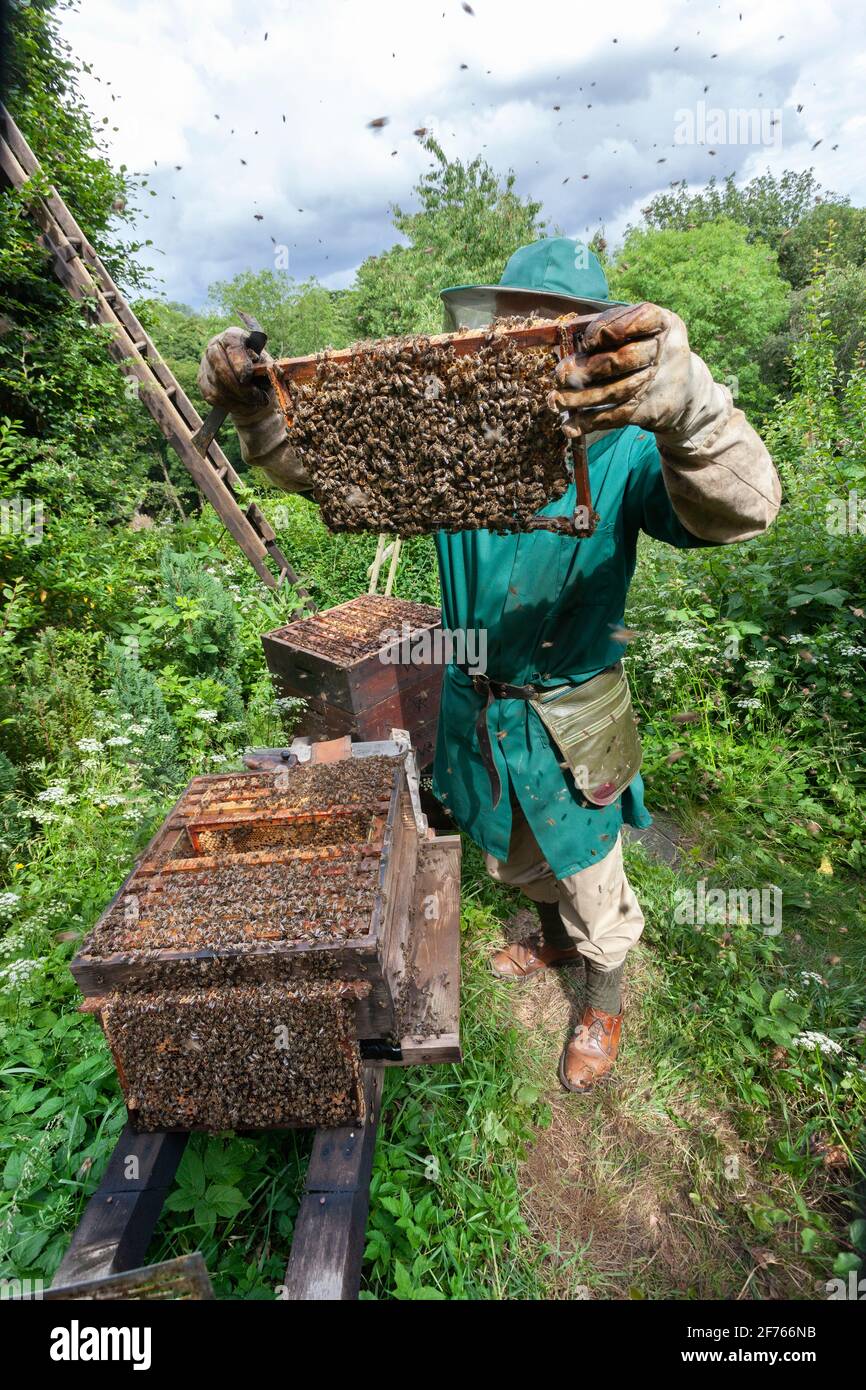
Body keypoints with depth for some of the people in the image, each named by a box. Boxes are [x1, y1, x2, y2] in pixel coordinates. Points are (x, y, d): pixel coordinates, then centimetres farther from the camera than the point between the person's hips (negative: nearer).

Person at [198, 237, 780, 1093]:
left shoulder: (623, 450, -17)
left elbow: (740, 508, -35)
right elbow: (318, 462, -3)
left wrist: (686, 404, -56)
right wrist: (253, 406, -23)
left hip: (567, 721, -4)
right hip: (471, 707, 5)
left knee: (591, 879, 19)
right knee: (513, 856, 28)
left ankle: (604, 999, 51)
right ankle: (554, 938, 62)